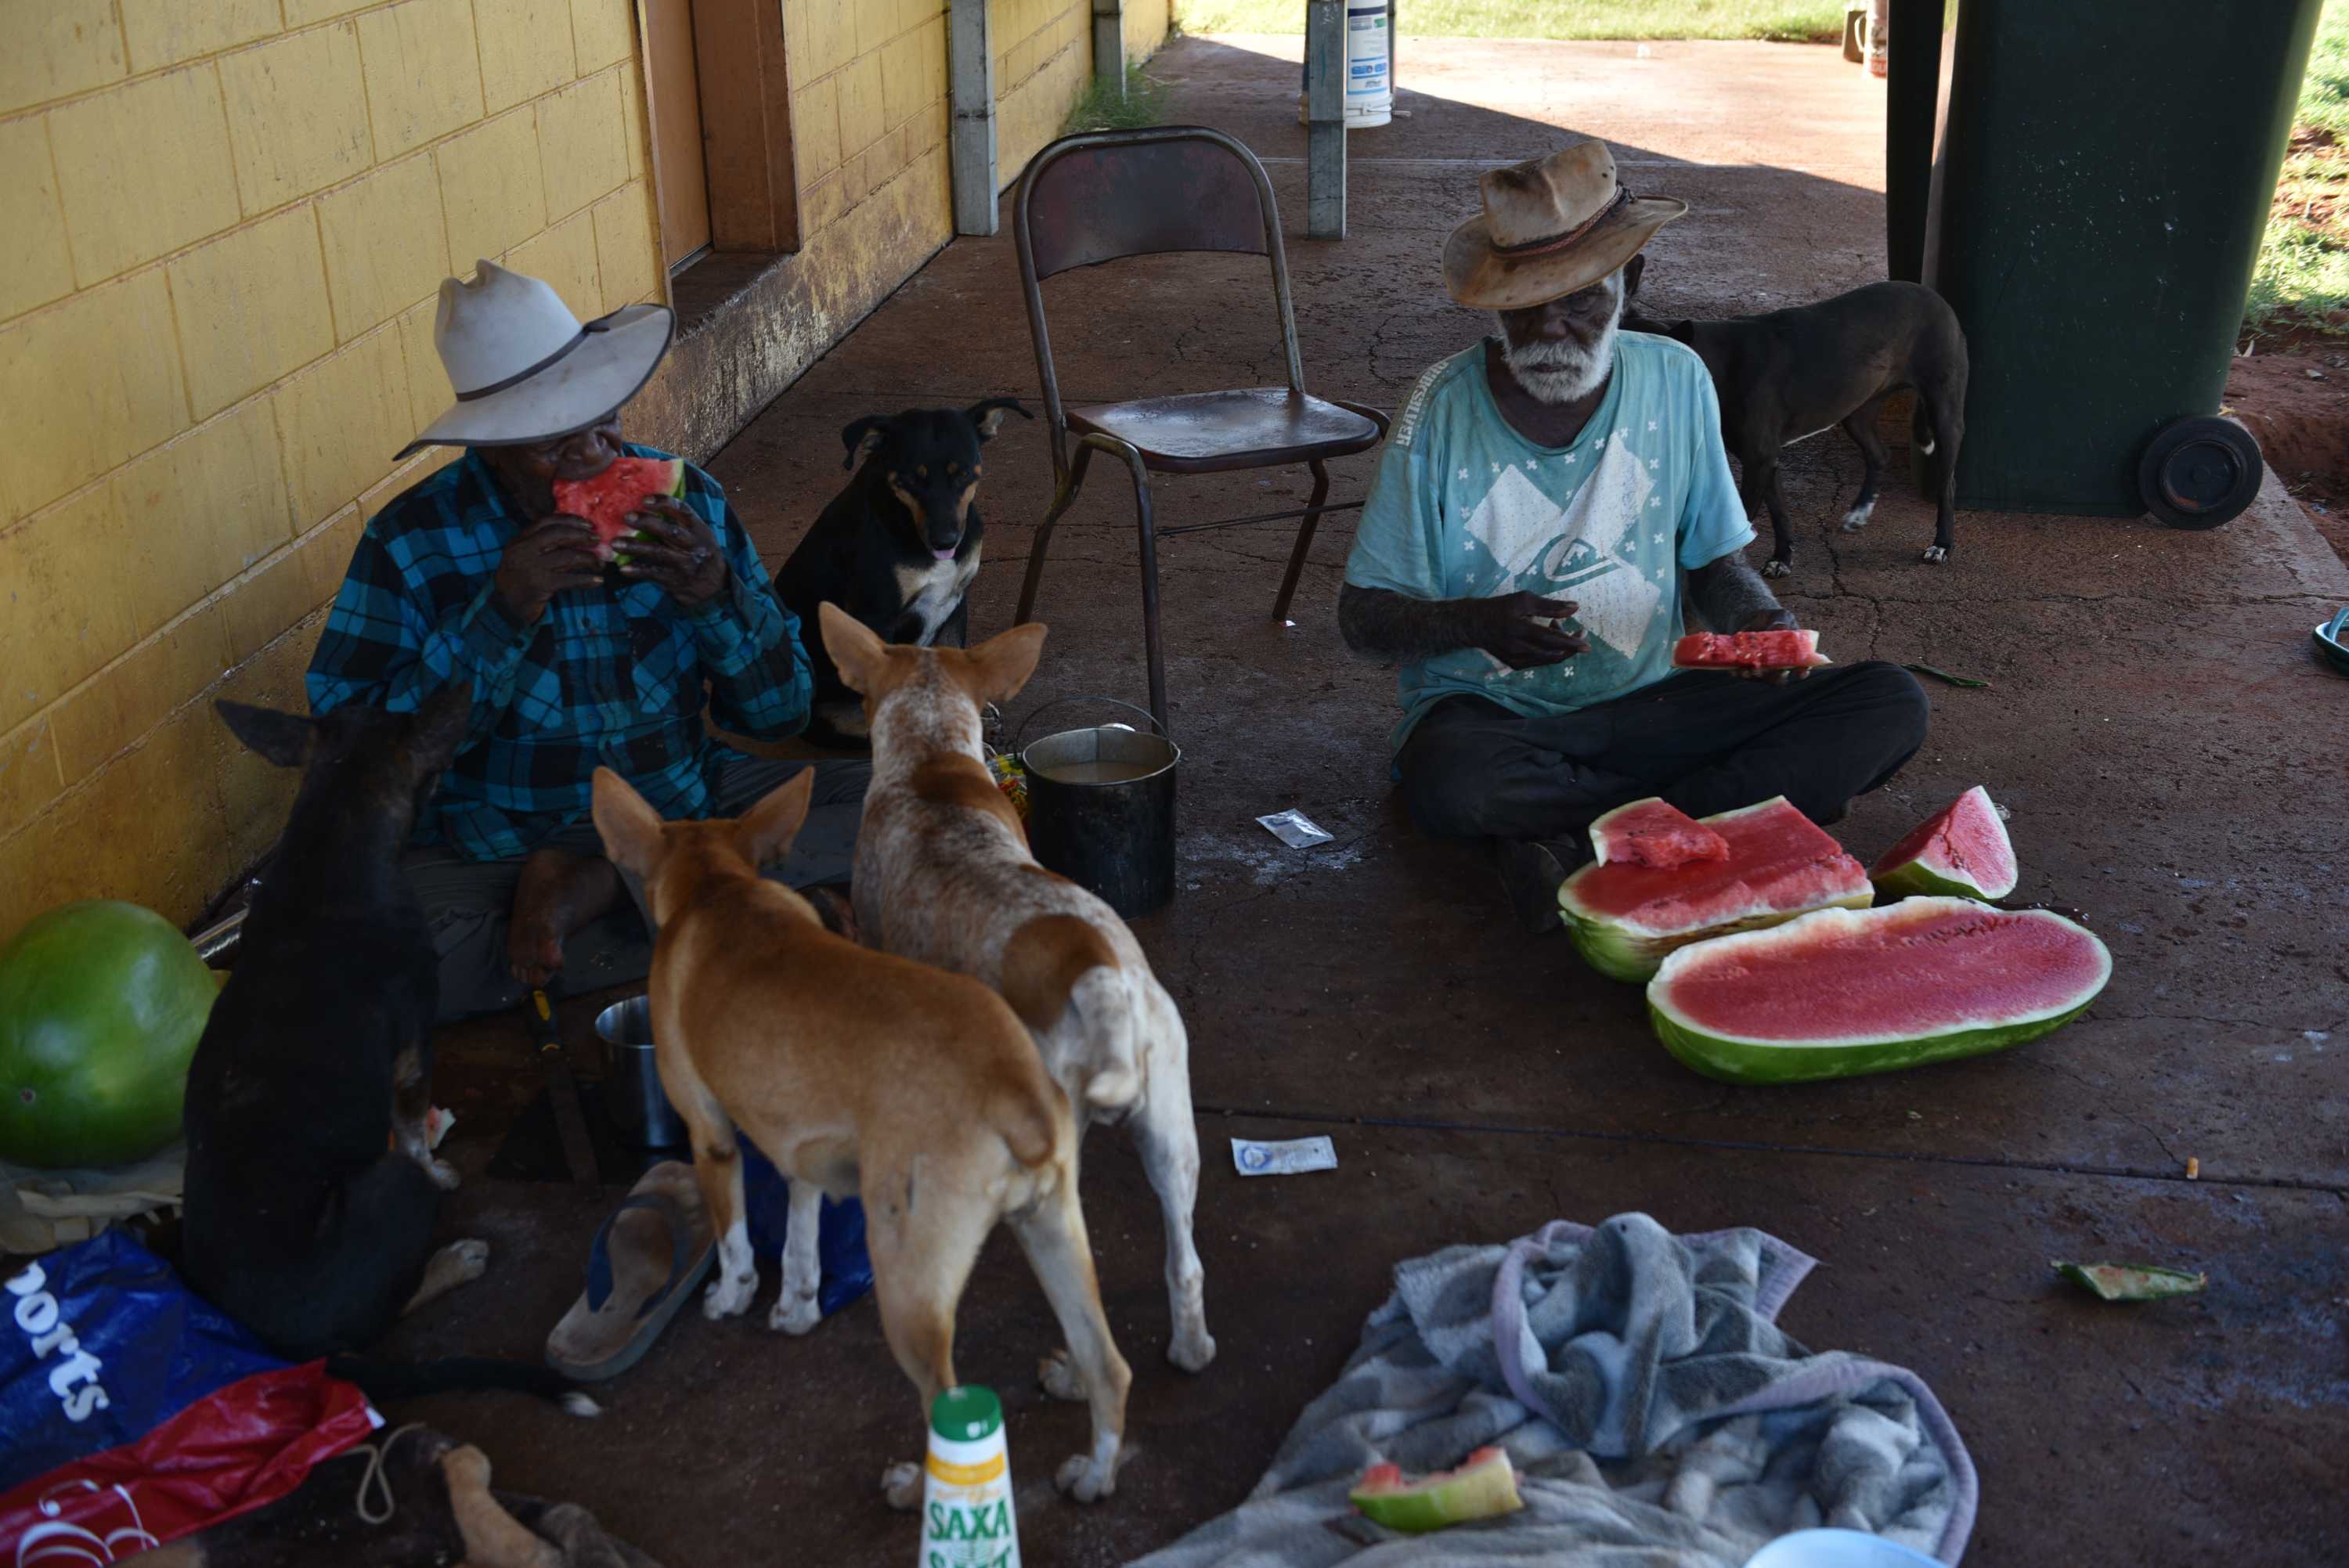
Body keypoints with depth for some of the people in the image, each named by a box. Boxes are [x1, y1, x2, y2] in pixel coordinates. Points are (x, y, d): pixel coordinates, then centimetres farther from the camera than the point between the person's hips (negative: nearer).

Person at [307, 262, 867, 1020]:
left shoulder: (684, 498, -2)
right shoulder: (412, 540, -9)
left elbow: (779, 714, 1)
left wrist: (719, 595, -18)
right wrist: (500, 616, -24)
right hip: (495, 845, -3)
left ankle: (600, 887, -17)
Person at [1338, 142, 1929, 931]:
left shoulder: (1674, 380, 1)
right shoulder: (1445, 408, -8)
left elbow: (1714, 561, 10)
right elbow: (1363, 619, -5)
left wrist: (1755, 616, -14)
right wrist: (1476, 623, -25)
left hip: (1645, 706, 4)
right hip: (1485, 713, -3)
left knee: (1891, 704, -16)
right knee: (1452, 785, -40)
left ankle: (1575, 848, -24)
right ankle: (1702, 809, -15)